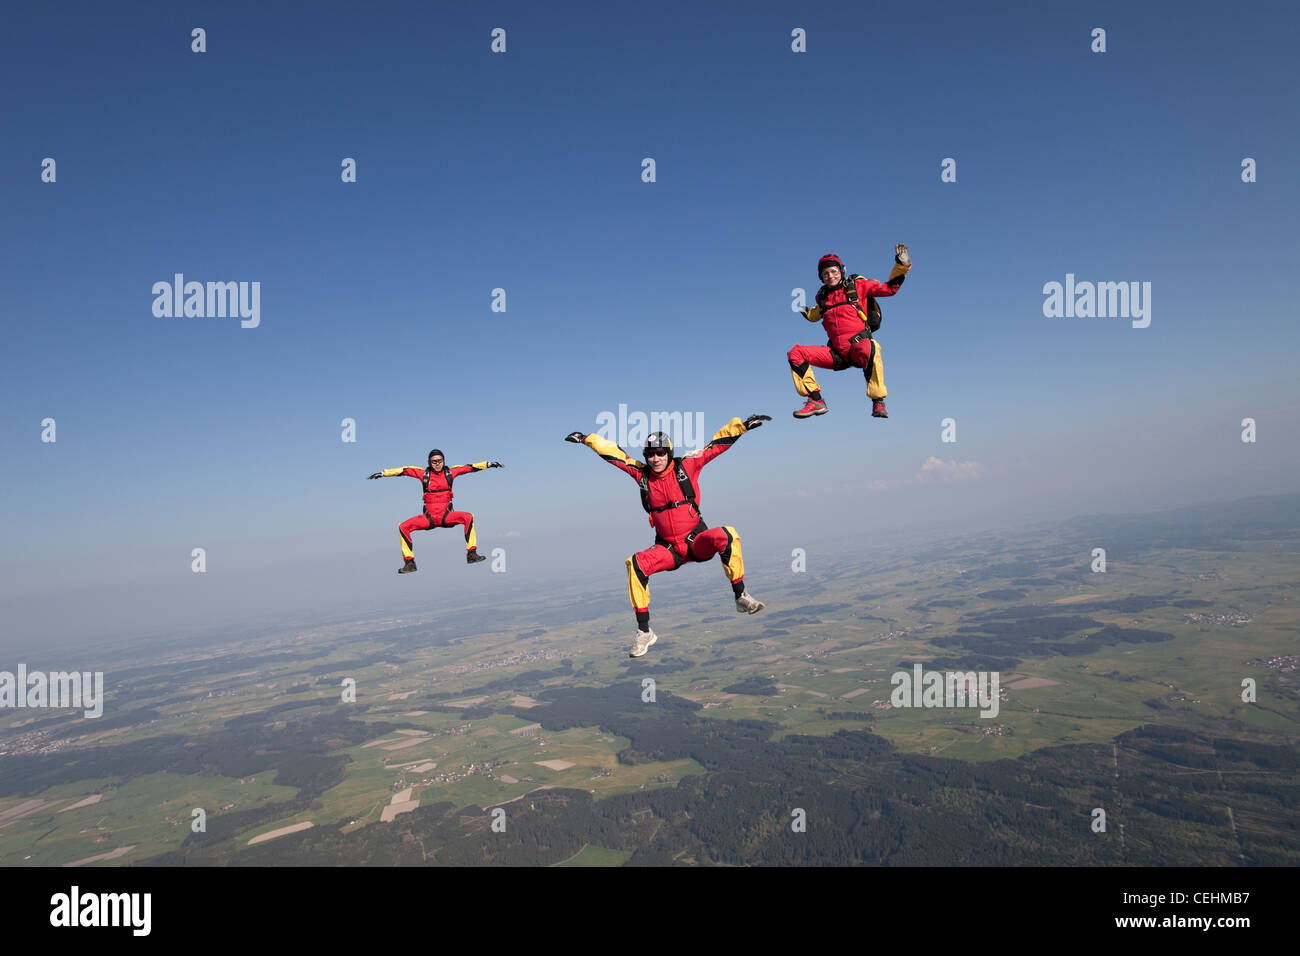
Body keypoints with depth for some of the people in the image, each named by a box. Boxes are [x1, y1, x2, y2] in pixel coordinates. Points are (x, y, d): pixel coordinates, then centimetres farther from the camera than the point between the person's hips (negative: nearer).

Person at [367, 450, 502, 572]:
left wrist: (490, 464, 0)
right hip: (429, 517, 1)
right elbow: (404, 471, 5)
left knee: (468, 517, -27)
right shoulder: (424, 474, 4)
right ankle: (409, 562, -5)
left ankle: (471, 554, -23)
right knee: (403, 527, -15)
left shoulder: (450, 472, 4)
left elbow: (470, 467, 2)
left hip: (446, 516, -1)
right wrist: (383, 473, 2)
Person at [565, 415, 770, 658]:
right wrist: (586, 438, 5)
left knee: (725, 535, -32)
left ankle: (741, 598, -17)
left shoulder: (686, 466, -5)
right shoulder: (642, 474, 1)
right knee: (636, 563, -25)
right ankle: (644, 632, -15)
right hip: (668, 548, 2)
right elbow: (613, 453, 6)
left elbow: (717, 443, -6)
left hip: (697, 541, -1)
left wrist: (744, 424, -12)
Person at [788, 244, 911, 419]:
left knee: (869, 350, -42)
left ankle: (878, 402, -29)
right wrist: (804, 310, 30)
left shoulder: (857, 285, 7)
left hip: (858, 346, -4)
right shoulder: (822, 296, 18)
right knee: (795, 353, -10)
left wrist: (901, 264, -2)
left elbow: (889, 288, 5)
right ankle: (816, 401, -11)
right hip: (836, 354, 4)